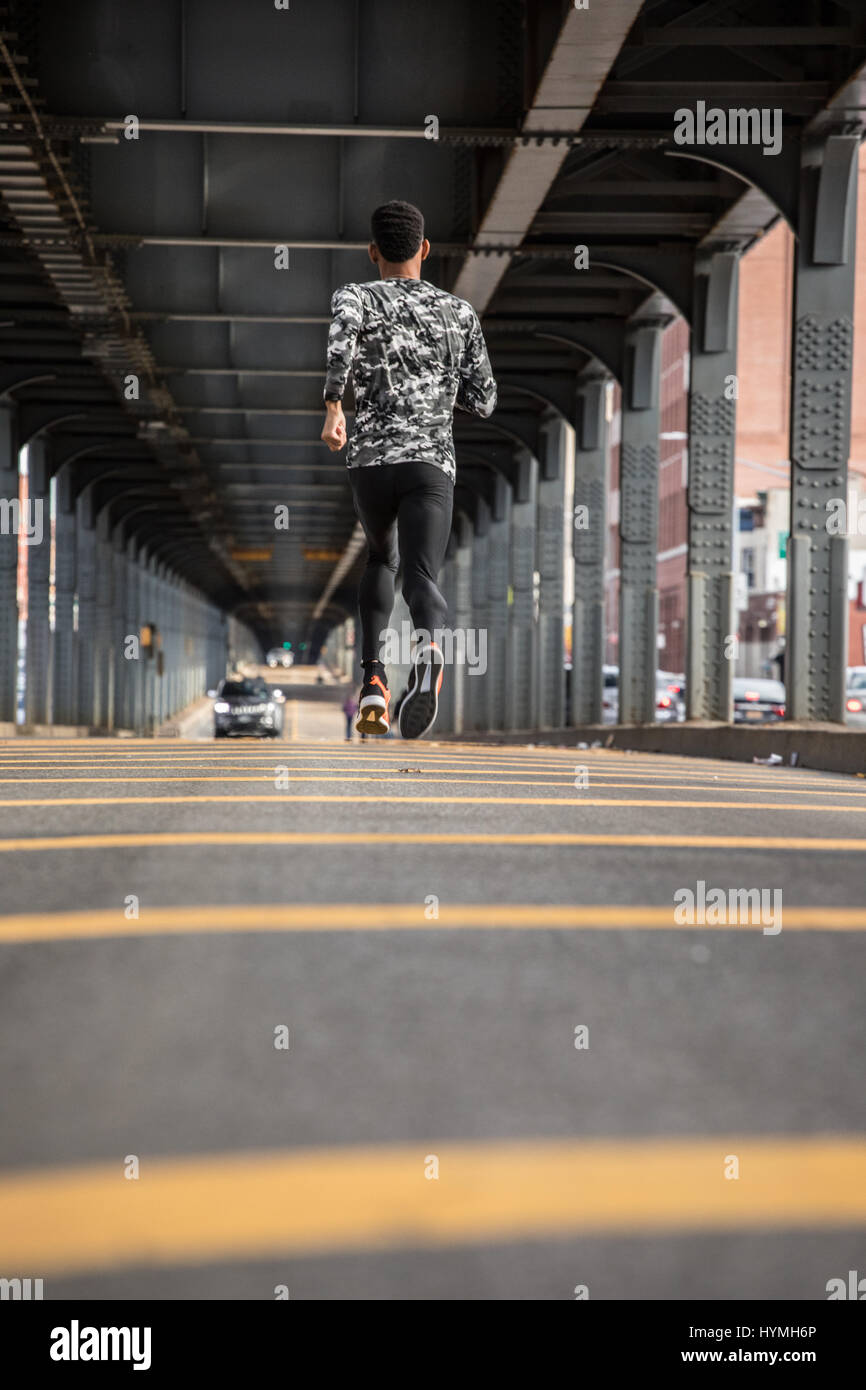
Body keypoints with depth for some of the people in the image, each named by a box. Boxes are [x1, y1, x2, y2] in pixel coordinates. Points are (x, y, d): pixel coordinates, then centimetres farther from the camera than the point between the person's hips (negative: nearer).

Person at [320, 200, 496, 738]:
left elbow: (343, 334, -17)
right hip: (434, 464, -1)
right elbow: (483, 402, 16)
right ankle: (431, 649, -49)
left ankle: (374, 681, 12)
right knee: (422, 577, -12)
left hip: (371, 460, 1)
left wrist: (334, 406, -17)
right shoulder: (460, 312, 16)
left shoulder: (356, 296, 9)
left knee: (382, 559, 27)